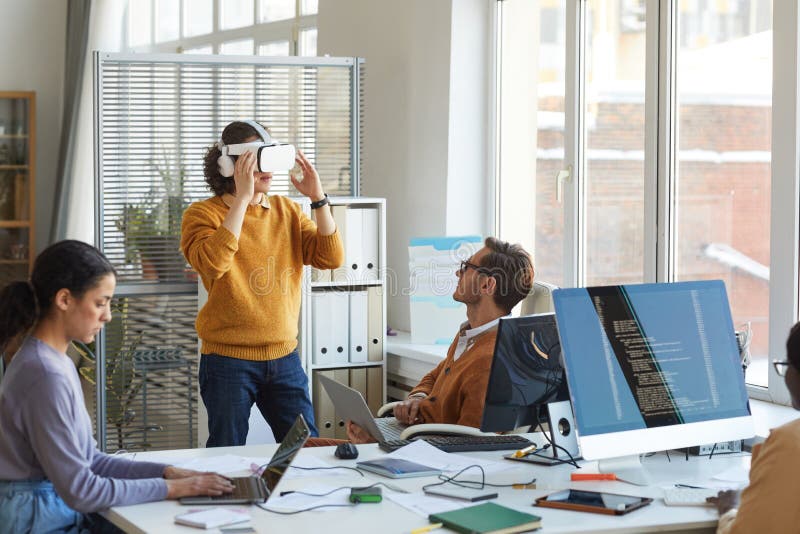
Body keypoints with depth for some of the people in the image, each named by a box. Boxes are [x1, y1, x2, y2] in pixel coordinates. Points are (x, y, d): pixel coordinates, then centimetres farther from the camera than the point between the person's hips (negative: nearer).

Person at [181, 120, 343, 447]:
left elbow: (331, 258, 0)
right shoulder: (203, 214, -5)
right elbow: (212, 263, -25)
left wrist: (317, 197, -9)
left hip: (284, 358, 4)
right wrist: (242, 198, -24)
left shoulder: (288, 211, 9)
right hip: (228, 360, -4)